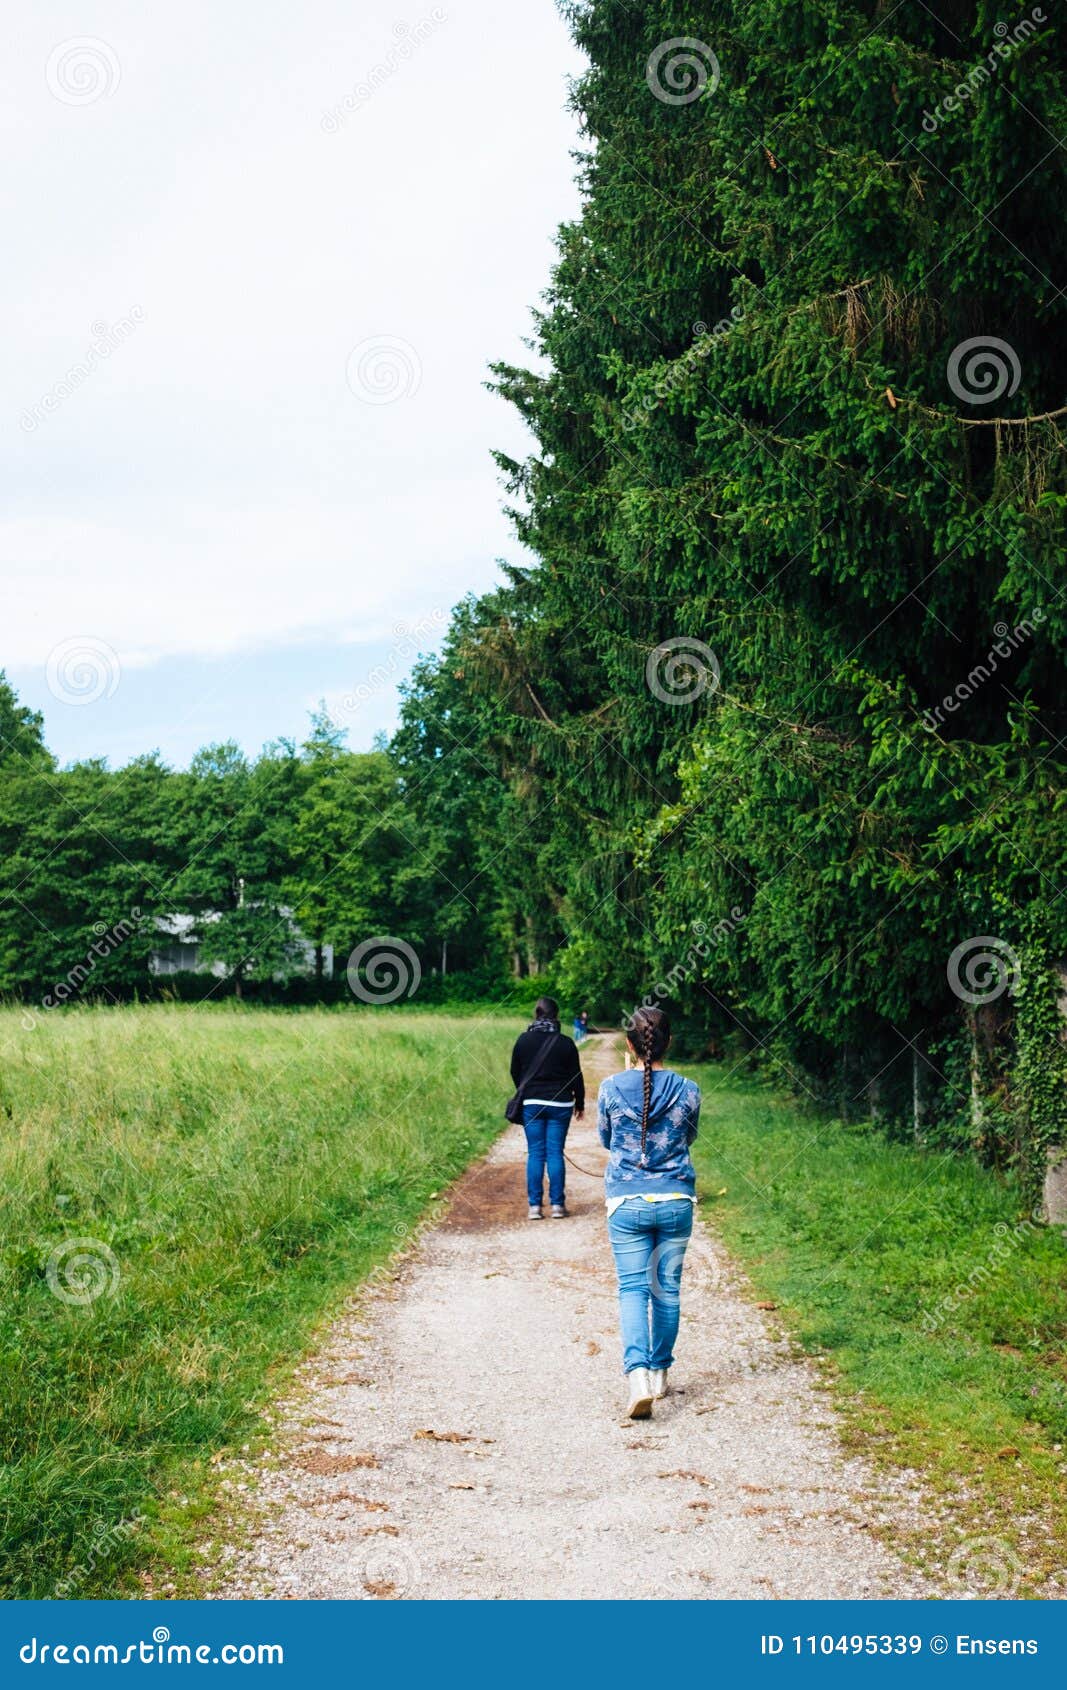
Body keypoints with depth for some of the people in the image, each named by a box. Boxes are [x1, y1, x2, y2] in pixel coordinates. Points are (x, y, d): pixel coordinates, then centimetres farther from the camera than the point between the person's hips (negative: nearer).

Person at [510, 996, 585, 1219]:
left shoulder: (523, 1040, -1)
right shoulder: (565, 1043, -6)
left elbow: (515, 1072, 8)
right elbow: (576, 1075, 1)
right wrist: (579, 1102, 14)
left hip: (531, 1103, 1)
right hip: (560, 1104, -1)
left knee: (535, 1154, 4)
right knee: (555, 1153, 3)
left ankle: (534, 1206, 1)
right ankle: (557, 1205, 3)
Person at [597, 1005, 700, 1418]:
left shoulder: (612, 1088, -7)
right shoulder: (687, 1090, -5)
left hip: (626, 1202, -1)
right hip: (676, 1200, 1)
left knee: (632, 1289, 0)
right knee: (667, 1289, 13)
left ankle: (638, 1375, -18)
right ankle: (660, 1372, 23)